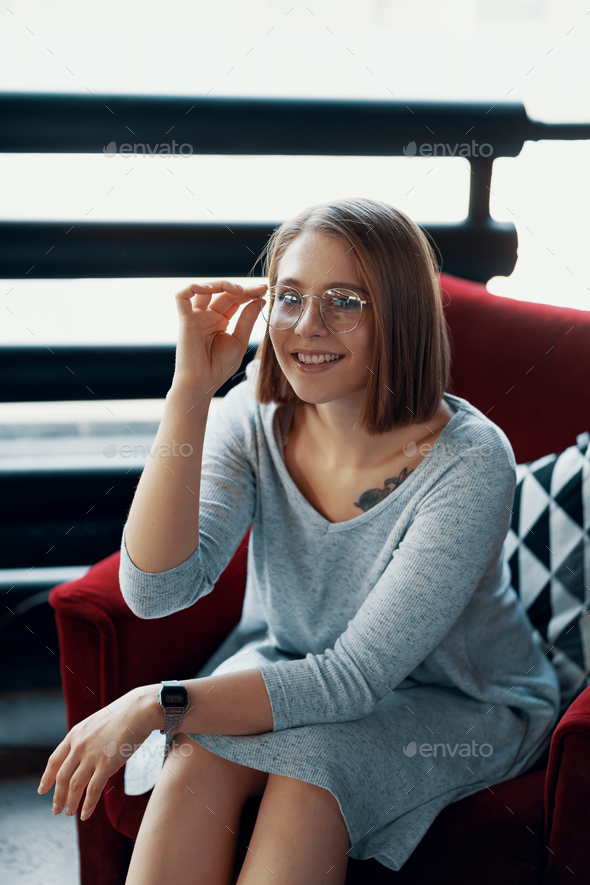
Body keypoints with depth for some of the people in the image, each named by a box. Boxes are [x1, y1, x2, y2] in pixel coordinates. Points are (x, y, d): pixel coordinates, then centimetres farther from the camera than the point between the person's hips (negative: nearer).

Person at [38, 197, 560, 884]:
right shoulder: (255, 420, -13)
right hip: (286, 664, 3)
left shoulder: (469, 461, -26)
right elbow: (156, 589, -25)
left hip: (453, 702, -3)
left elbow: (359, 676, -26)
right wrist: (191, 389, -31)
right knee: (198, 760, -26)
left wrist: (155, 705, -29)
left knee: (309, 770, -30)